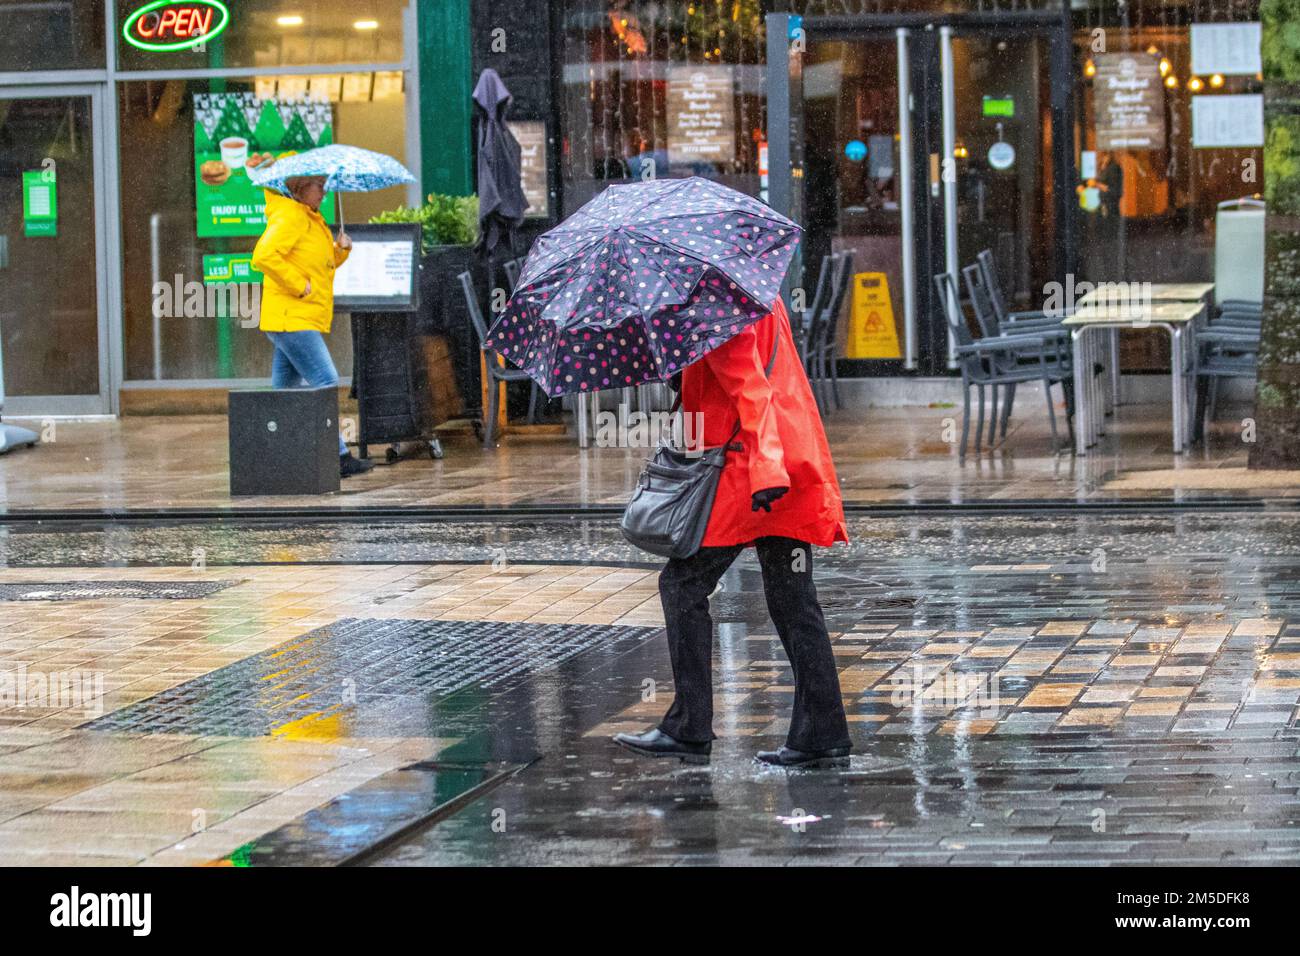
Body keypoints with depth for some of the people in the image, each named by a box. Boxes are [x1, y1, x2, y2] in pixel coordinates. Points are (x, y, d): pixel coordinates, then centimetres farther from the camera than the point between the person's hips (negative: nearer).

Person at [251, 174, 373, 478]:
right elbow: (264, 256, -27)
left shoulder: (311, 219, 19)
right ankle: (337, 456, -13)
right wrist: (300, 286, -22)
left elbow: (322, 266, 27)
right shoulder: (289, 217, -13)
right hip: (293, 319, -10)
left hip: (301, 321, 10)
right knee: (325, 383, -12)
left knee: (284, 389, 12)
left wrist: (340, 250, 7)